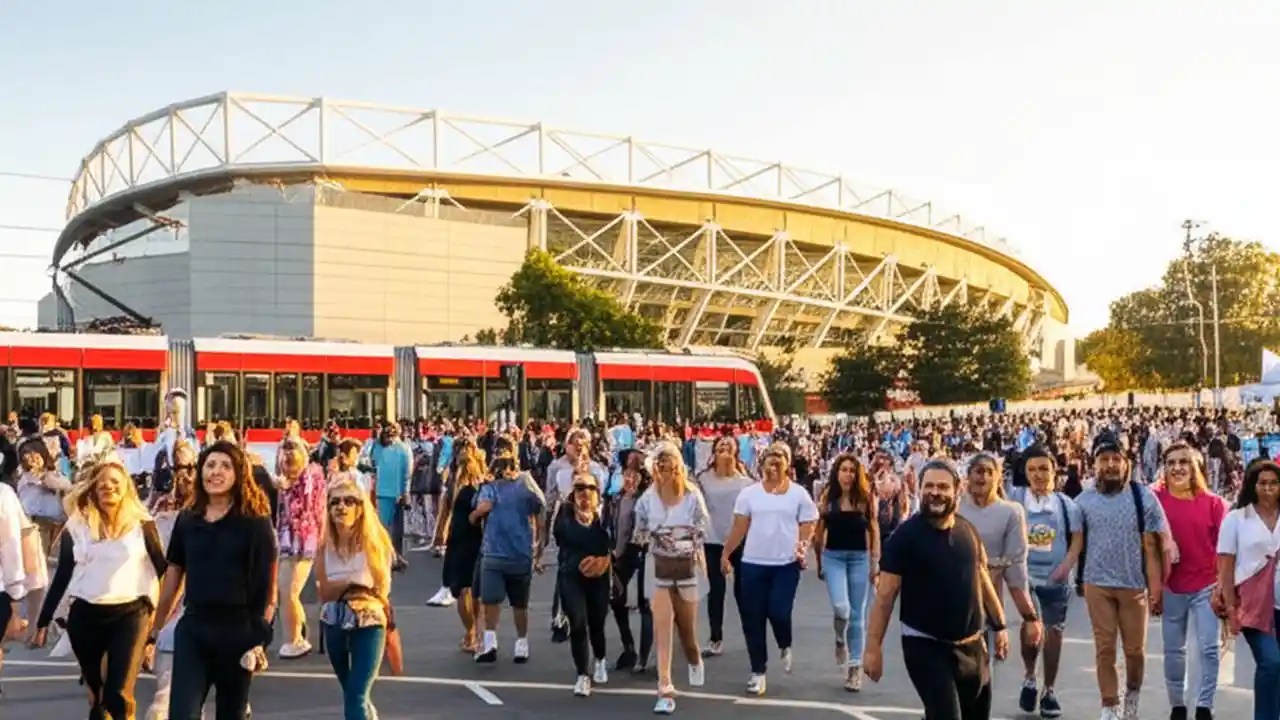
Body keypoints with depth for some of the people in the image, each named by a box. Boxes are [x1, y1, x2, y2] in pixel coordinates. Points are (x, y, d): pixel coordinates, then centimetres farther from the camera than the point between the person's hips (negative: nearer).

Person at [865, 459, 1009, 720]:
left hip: (972, 645, 6)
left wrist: (999, 625, 14)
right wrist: (874, 646, -18)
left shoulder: (968, 530, 2)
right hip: (926, 647, -6)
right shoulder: (905, 535, -13)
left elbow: (981, 579, 14)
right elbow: (886, 595, -14)